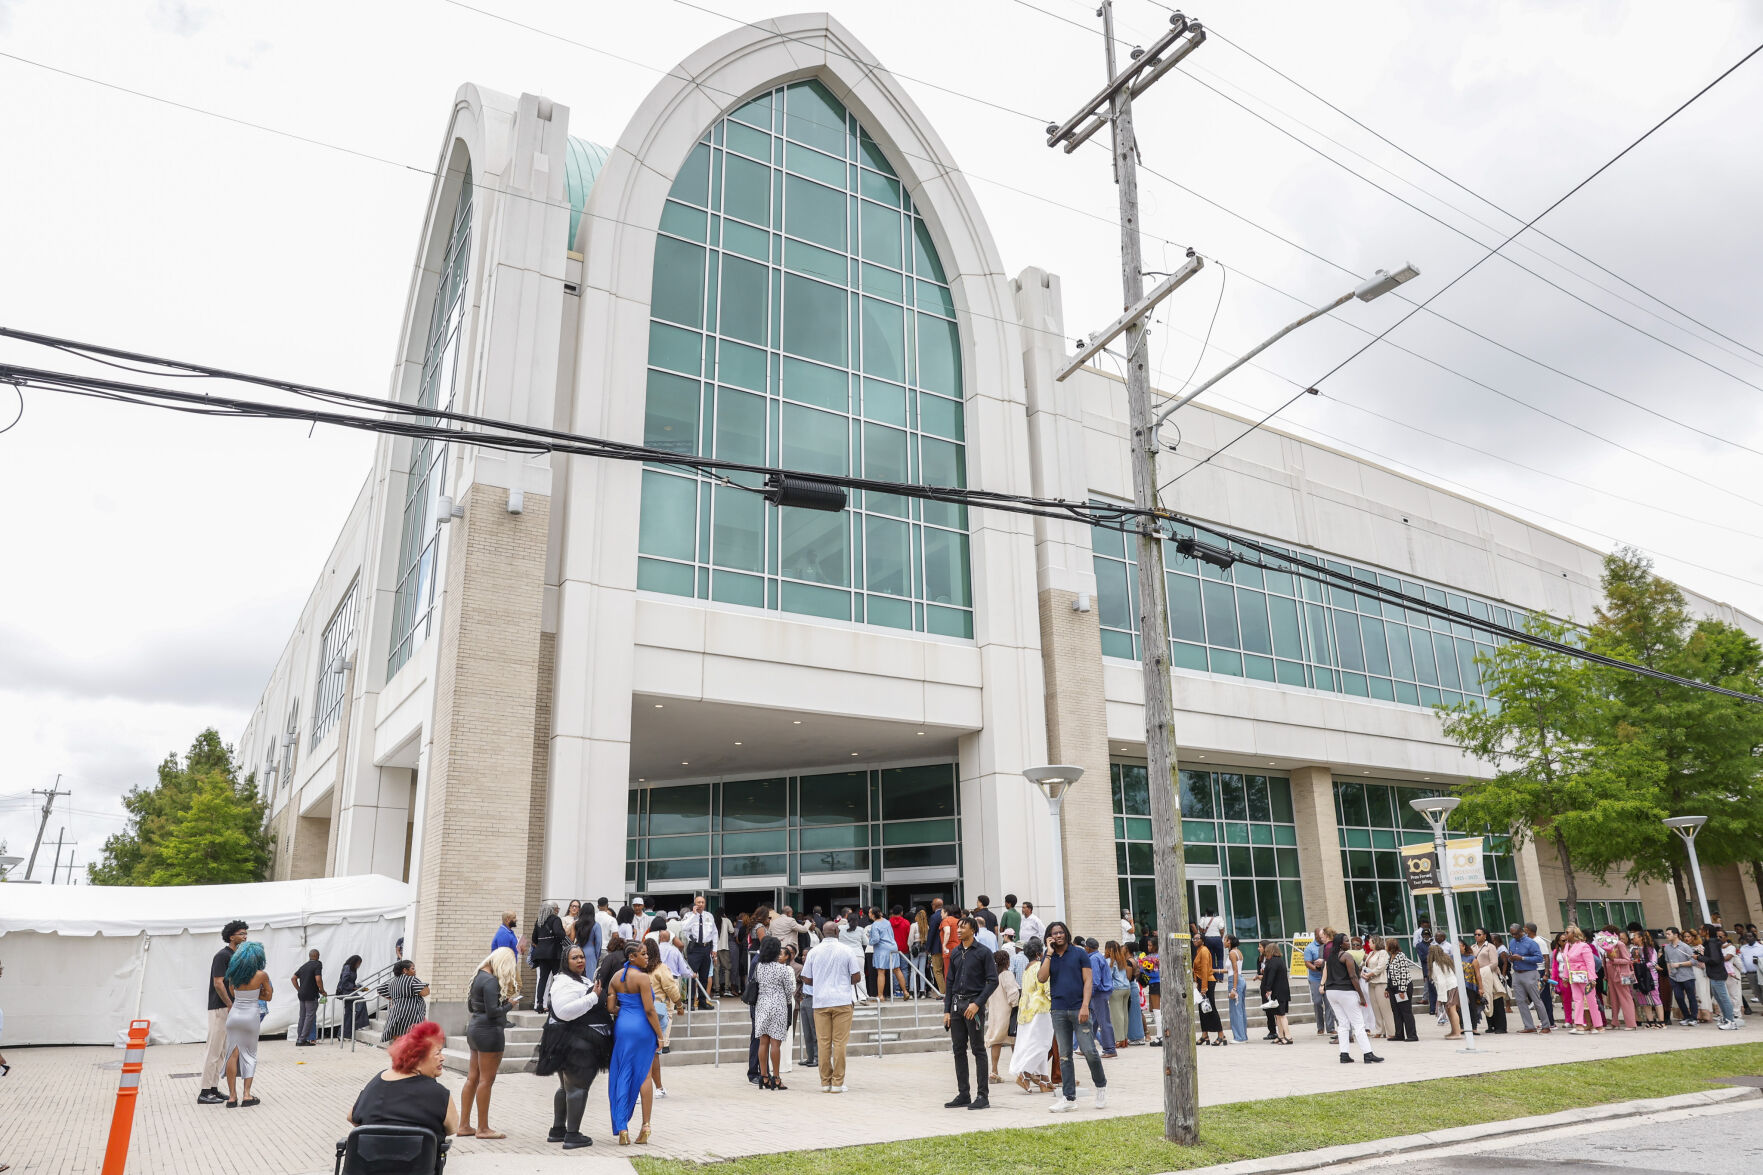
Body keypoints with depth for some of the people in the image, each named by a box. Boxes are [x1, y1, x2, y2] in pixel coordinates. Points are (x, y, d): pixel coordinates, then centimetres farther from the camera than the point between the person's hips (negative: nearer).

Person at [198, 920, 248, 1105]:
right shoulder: (222, 955, -14)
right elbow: (218, 984, -19)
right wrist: (231, 1006, -17)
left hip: (229, 1008, 9)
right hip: (219, 1008, -9)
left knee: (222, 1052, 12)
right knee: (214, 1051, -6)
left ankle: (214, 1089, 18)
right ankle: (204, 1092, -1)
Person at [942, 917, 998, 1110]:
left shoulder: (983, 953, -5)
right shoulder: (955, 953, 13)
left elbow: (993, 981, -9)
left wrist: (977, 1004, -17)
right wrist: (947, 1010, 9)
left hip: (974, 1003, -6)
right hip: (956, 1004, 6)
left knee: (978, 1050, -2)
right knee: (959, 1050, 9)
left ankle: (982, 1095, 3)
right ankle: (963, 1094, 16)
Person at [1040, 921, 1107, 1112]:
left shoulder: (1079, 953, 3)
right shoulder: (1048, 957, 10)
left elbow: (1088, 980, -2)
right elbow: (1042, 978, -7)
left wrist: (1085, 1006, -12)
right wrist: (1049, 953, -8)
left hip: (1079, 1009, -3)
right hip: (1058, 1012, 3)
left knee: (1089, 1050, -7)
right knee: (1064, 1055, 4)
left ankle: (1101, 1085, 18)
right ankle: (1069, 1098, 10)